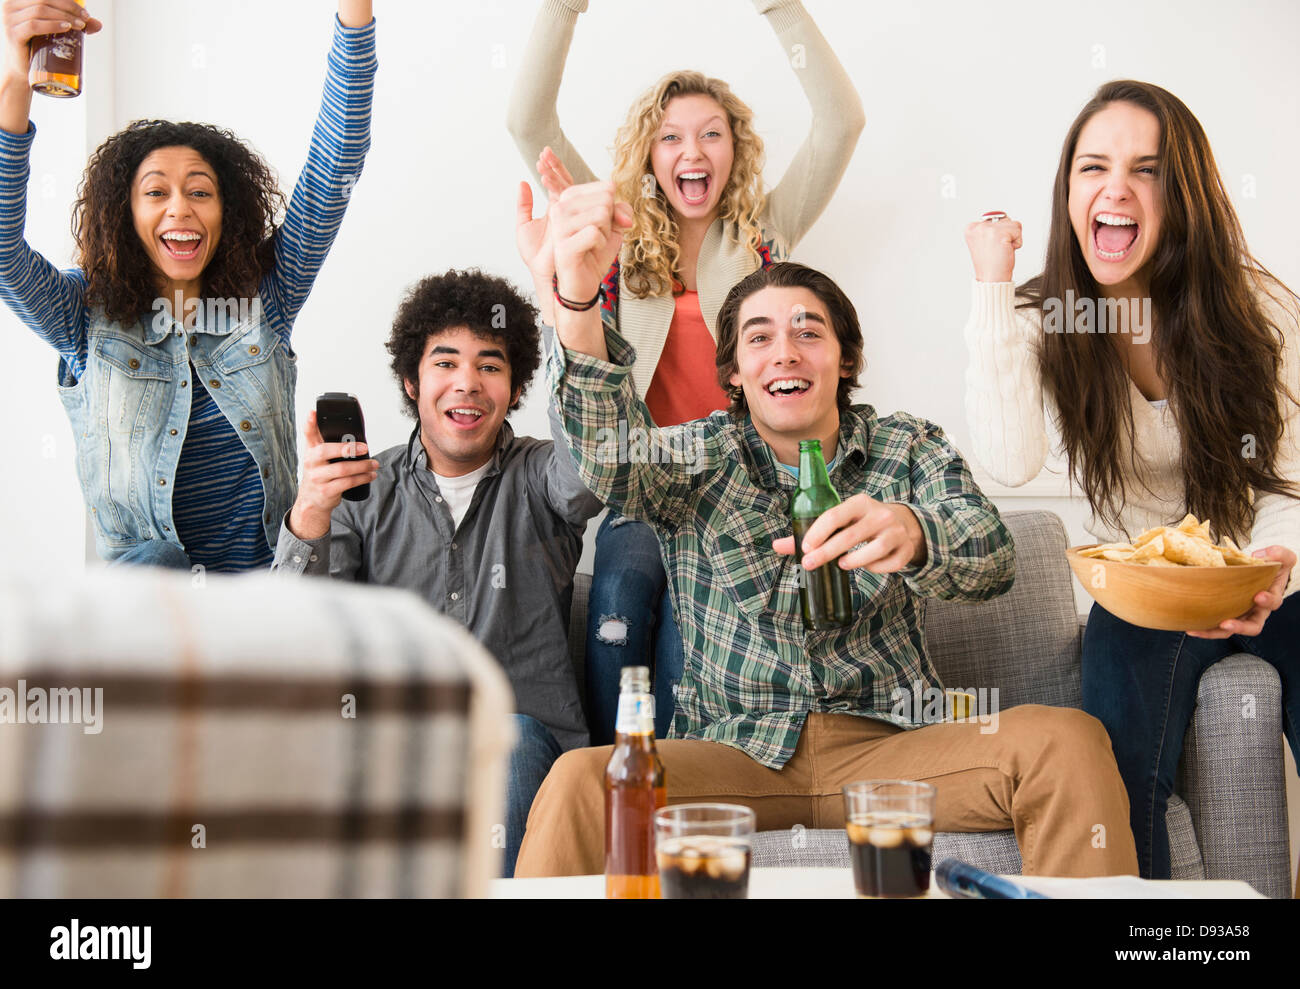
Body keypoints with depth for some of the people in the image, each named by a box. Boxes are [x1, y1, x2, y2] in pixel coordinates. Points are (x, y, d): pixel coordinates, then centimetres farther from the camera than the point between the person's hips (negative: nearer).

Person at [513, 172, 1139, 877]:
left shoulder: (909, 449, 11)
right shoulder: (699, 457, 9)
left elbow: (991, 558, -8)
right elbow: (609, 458, -14)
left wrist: (911, 532, -35)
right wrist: (578, 296, -33)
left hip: (889, 741, 1)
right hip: (733, 750, -1)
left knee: (1069, 741, -25)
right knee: (579, 781, -32)